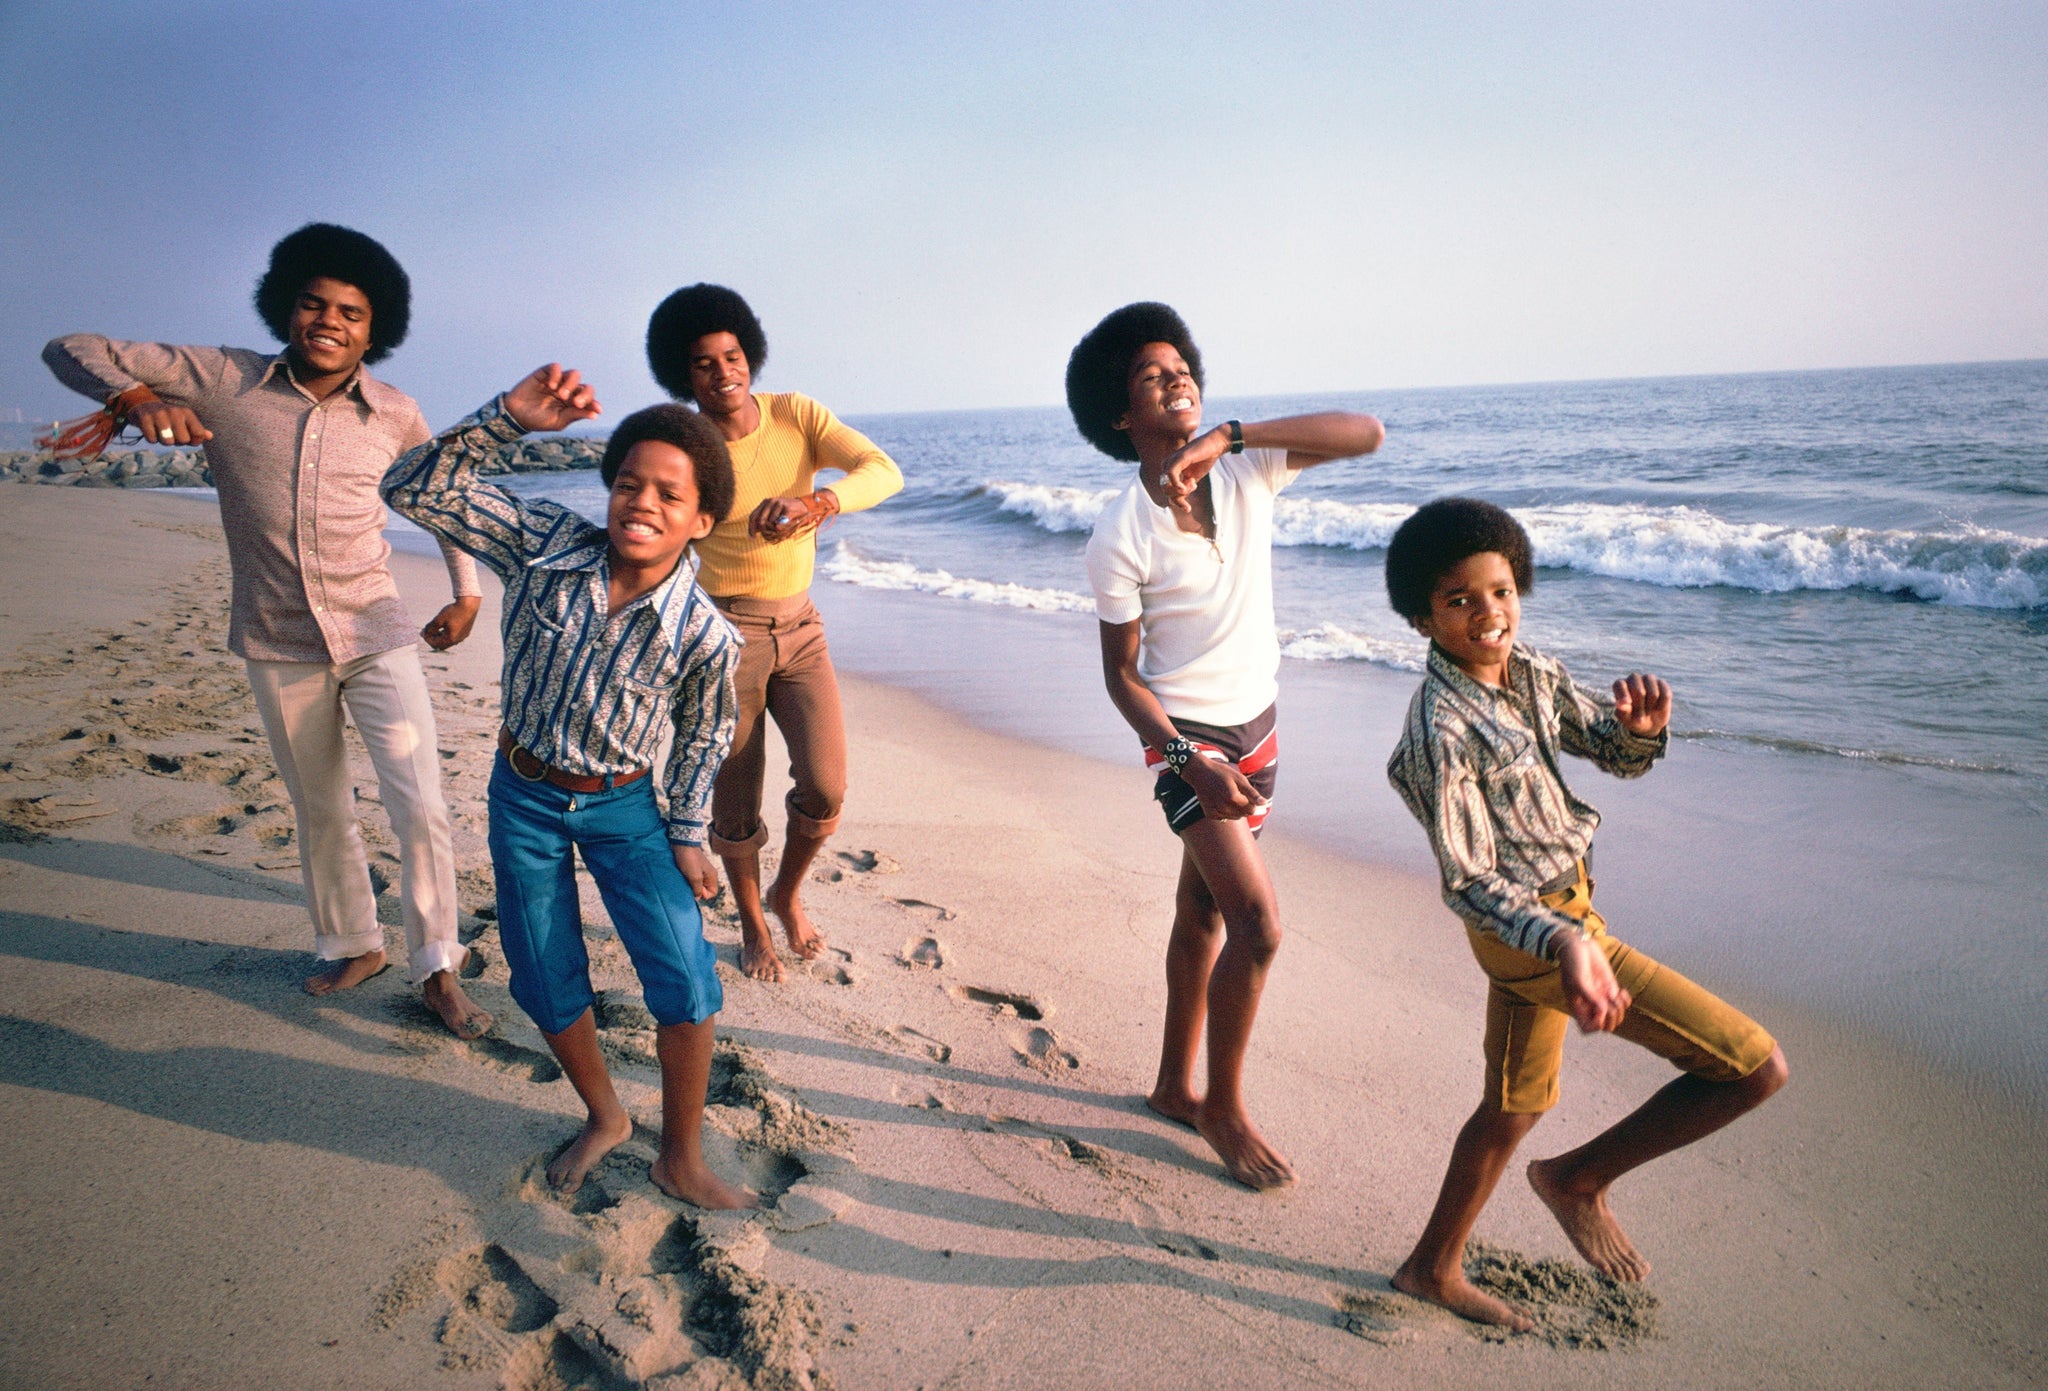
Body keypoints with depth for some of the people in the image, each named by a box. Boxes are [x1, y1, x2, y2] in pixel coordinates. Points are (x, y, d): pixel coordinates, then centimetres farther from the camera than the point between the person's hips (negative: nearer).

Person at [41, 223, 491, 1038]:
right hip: (278, 647, 1)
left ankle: (438, 970, 9)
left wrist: (467, 593, 9)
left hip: (375, 637, -1)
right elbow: (71, 350, -2)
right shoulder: (224, 382, -4)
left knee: (422, 810, -6)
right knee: (319, 812, 16)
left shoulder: (394, 418, -3)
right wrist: (136, 399, -22)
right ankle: (351, 945, 35)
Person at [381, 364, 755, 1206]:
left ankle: (680, 1159, 15)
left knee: (685, 987, -7)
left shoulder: (705, 636, -21)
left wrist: (687, 836, 0)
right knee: (547, 985, 12)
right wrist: (509, 418, -32)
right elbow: (414, 490, -20)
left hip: (623, 807, -2)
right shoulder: (543, 545, -17)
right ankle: (603, 1118, 38)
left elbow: (704, 734, -4)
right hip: (523, 796, 2)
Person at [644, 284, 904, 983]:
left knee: (825, 788, -8)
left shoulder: (796, 415, -4)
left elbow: (883, 470, -19)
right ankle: (752, 925, 31)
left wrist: (816, 502, -38)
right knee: (736, 802, 4)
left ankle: (787, 893, 24)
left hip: (800, 628, 2)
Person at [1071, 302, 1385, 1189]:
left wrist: (1229, 435, -27)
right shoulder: (1120, 538, -17)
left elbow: (1366, 435, -18)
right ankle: (1224, 1106, 11)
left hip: (1257, 723, 5)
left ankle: (1175, 1086, 32)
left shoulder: (1245, 469, -6)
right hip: (1188, 736, -5)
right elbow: (1122, 674, -12)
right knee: (1258, 925, -12)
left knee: (1203, 912, 15)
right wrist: (1188, 763, -24)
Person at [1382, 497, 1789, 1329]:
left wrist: (1641, 727, -15)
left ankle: (1432, 1269, 38)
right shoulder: (1440, 732, -25)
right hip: (1533, 927, -8)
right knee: (1755, 1066, -1)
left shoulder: (1533, 673, -1)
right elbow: (1469, 882, -23)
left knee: (1515, 1105, 22)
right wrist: (1564, 942, -38)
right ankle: (1580, 1178, 16)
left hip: (1558, 914, 9)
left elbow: (1619, 758, 9)